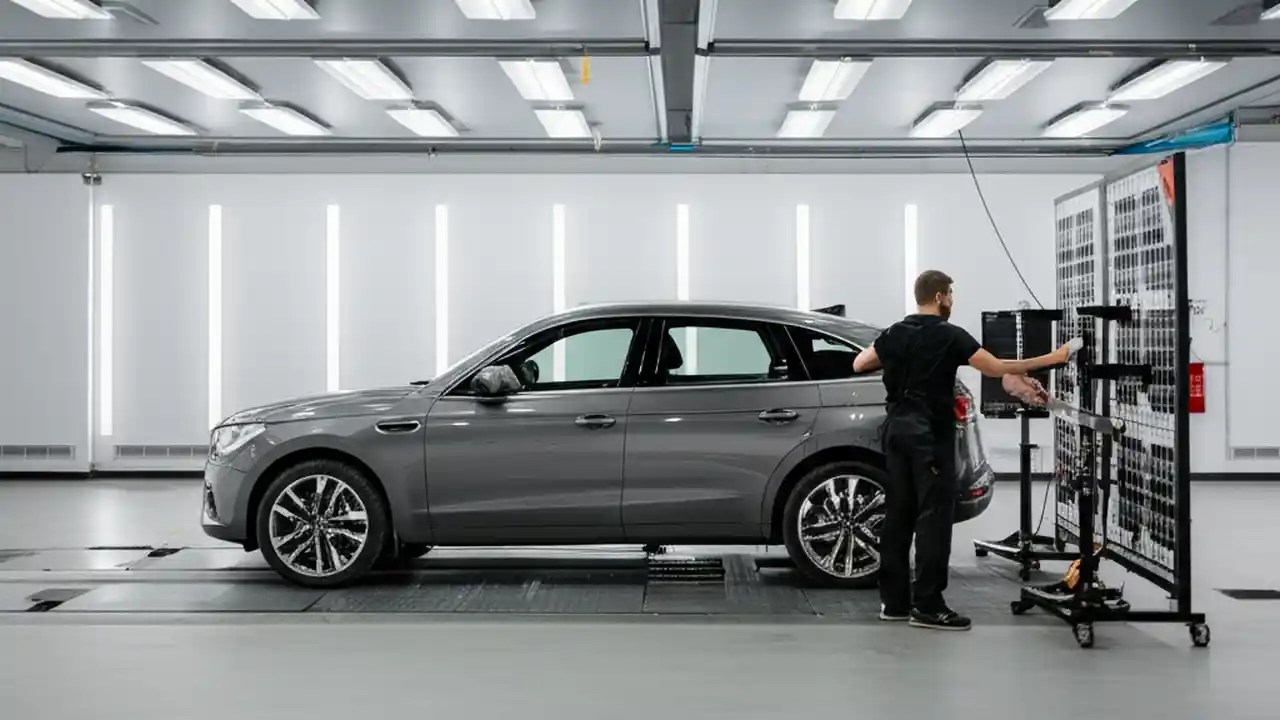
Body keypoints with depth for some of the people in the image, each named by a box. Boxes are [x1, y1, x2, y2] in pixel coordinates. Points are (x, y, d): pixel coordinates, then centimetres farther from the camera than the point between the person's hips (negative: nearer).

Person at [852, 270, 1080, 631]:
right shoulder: (949, 336, -9)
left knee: (898, 514, 9)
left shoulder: (895, 333, 10)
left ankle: (893, 600, 12)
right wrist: (1051, 359, -8)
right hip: (930, 433, -7)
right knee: (934, 516, -5)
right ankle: (927, 605, -6)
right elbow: (996, 368, -13)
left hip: (897, 427, 7)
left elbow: (859, 364, 16)